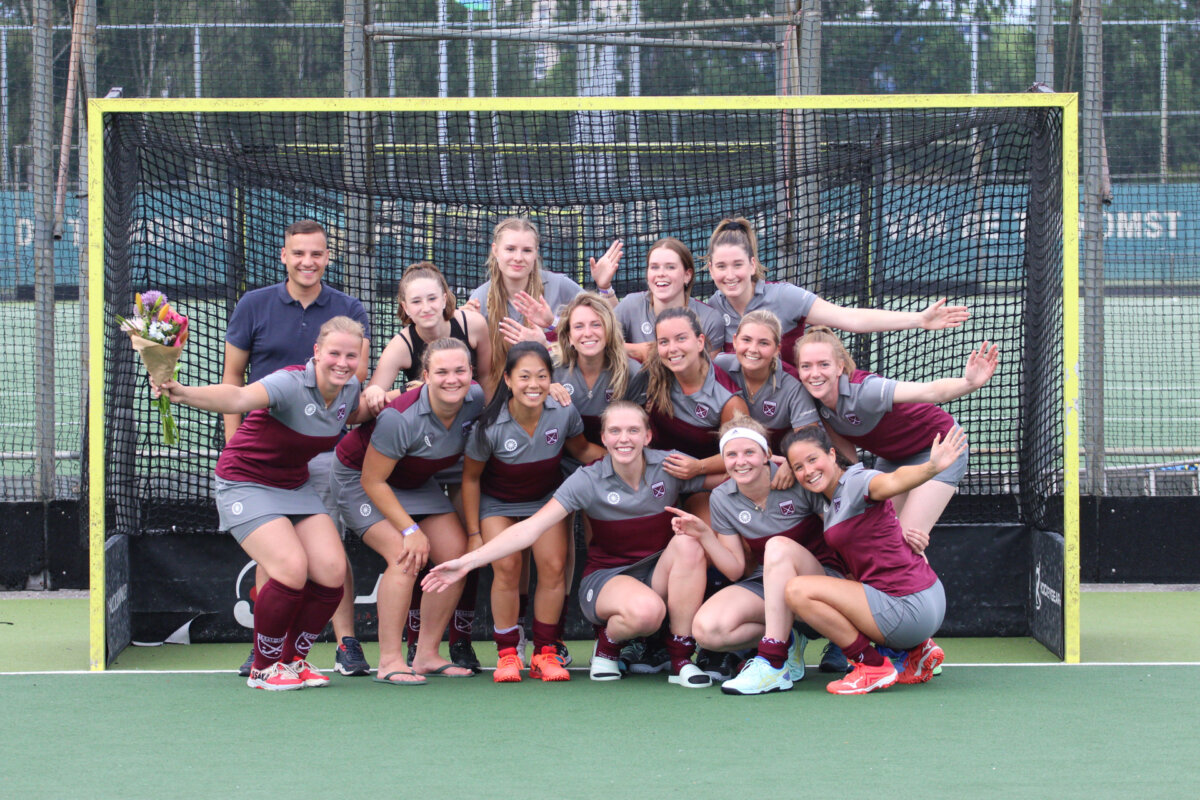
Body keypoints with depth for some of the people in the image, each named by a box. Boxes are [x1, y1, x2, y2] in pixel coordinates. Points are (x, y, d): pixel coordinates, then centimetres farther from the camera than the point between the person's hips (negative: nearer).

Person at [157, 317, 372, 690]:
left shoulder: (350, 390, -5)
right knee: (292, 569, -23)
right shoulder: (291, 384, -28)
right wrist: (183, 393, -65)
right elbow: (239, 397, -47)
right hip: (246, 484, -7)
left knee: (332, 571, -9)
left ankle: (294, 660, 13)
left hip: (295, 486, 7)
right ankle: (264, 668, -2)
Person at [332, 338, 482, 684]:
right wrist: (410, 529, -25)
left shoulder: (476, 400, -19)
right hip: (361, 478, -7)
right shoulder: (399, 418, -35)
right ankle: (389, 662, -18)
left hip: (418, 482, 7)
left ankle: (427, 655, 4)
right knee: (405, 556, -24)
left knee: (456, 554, -6)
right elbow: (372, 481, -25)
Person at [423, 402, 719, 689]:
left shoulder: (669, 466, -7)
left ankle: (681, 658, -21)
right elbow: (530, 529, -16)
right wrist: (468, 561, -23)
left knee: (688, 542, -31)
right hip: (605, 577, -3)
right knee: (646, 610, -38)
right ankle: (607, 642, 0)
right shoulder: (588, 480, -11)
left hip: (660, 574, 3)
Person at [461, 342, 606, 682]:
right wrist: (474, 532, -9)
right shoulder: (491, 425, -27)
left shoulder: (564, 413, -22)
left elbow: (582, 450, -1)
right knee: (506, 567, -19)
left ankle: (545, 653, 1)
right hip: (498, 502, -2)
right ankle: (507, 654, -5)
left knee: (554, 566, -13)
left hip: (545, 498, 2)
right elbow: (471, 477, -11)